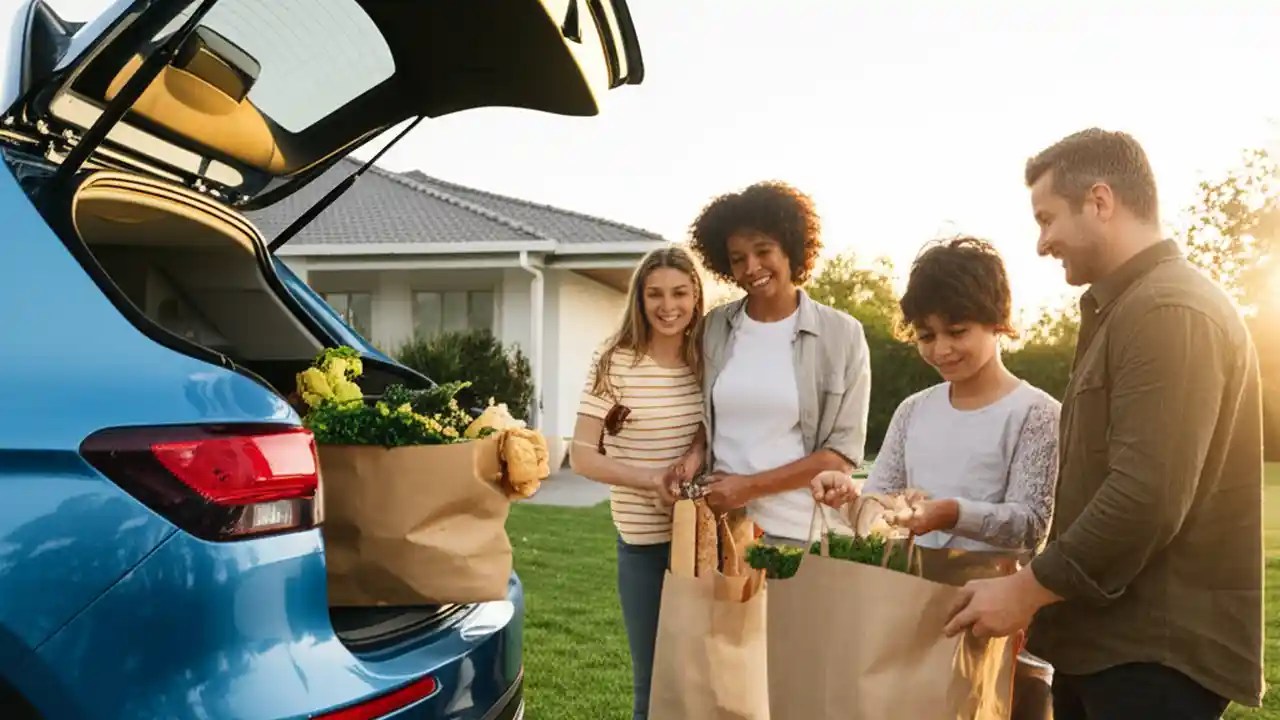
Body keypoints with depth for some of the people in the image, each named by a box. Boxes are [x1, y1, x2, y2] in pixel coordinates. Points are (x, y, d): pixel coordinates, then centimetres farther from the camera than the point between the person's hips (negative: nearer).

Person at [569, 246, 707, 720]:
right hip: (642, 538, -3)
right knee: (651, 678, 11)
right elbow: (581, 456, -10)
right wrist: (652, 479, -23)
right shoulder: (614, 364, -11)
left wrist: (699, 450, -11)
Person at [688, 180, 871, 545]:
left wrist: (752, 486, -14)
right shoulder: (714, 328, 2)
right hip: (719, 521, 2)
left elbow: (843, 452, -7)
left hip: (801, 531, -2)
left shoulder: (842, 334, -5)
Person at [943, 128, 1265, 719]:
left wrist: (1026, 589, -17)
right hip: (1107, 636, 10)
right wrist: (1041, 587, 17)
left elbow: (1148, 498, -26)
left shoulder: (1168, 310, -17)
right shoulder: (1127, 308, 17)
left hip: (1156, 649, -9)